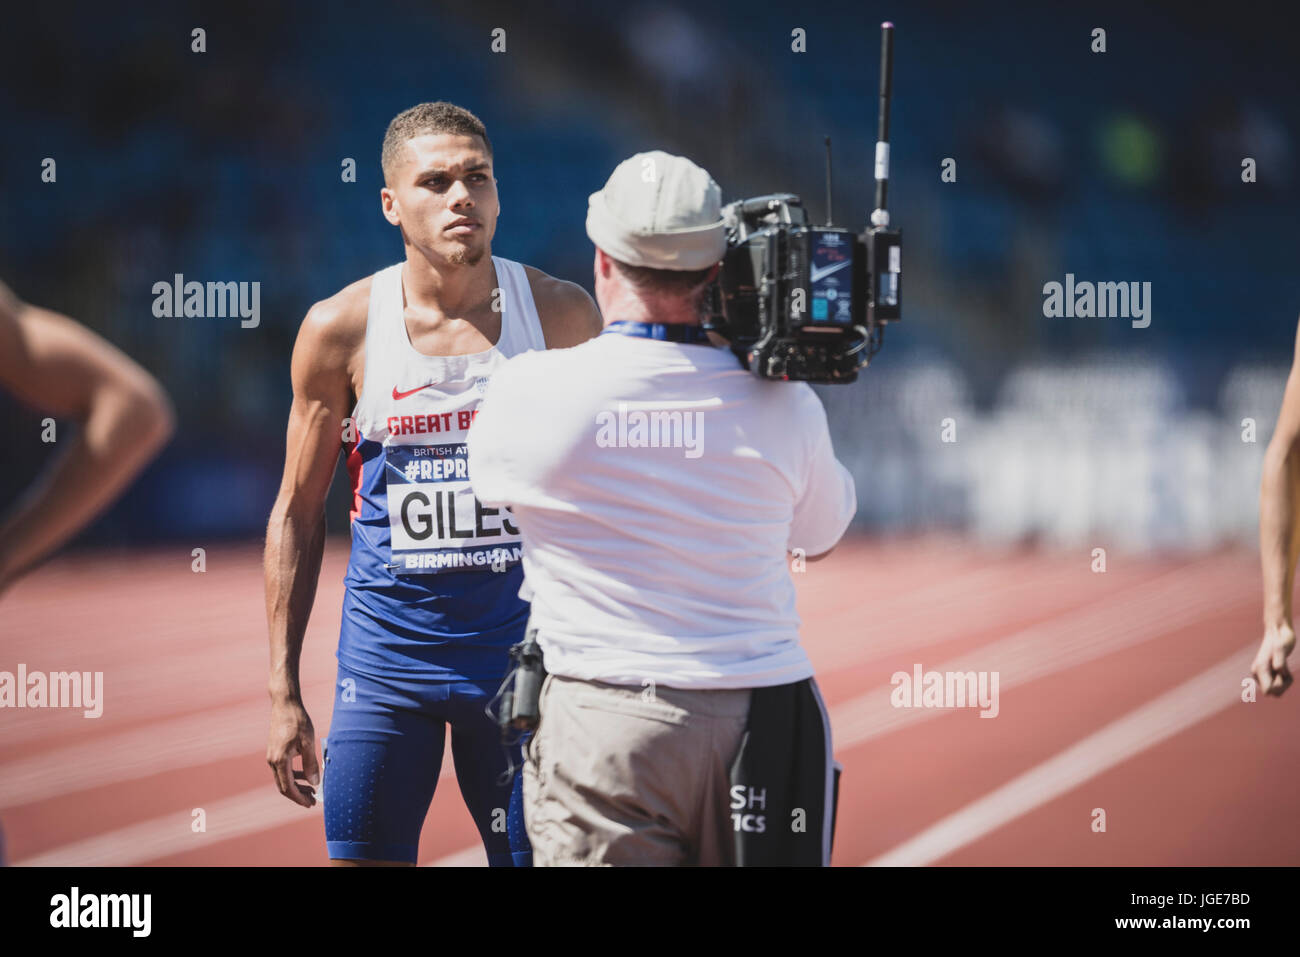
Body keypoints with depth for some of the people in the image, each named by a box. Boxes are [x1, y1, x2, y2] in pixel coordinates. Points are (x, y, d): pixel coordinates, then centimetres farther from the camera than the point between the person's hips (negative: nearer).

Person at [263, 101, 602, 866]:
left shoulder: (560, 315, -1)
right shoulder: (342, 330, -2)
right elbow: (298, 513, 5)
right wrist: (284, 693, 3)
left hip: (524, 650, 0)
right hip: (387, 657, 0)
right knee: (362, 855, -1)